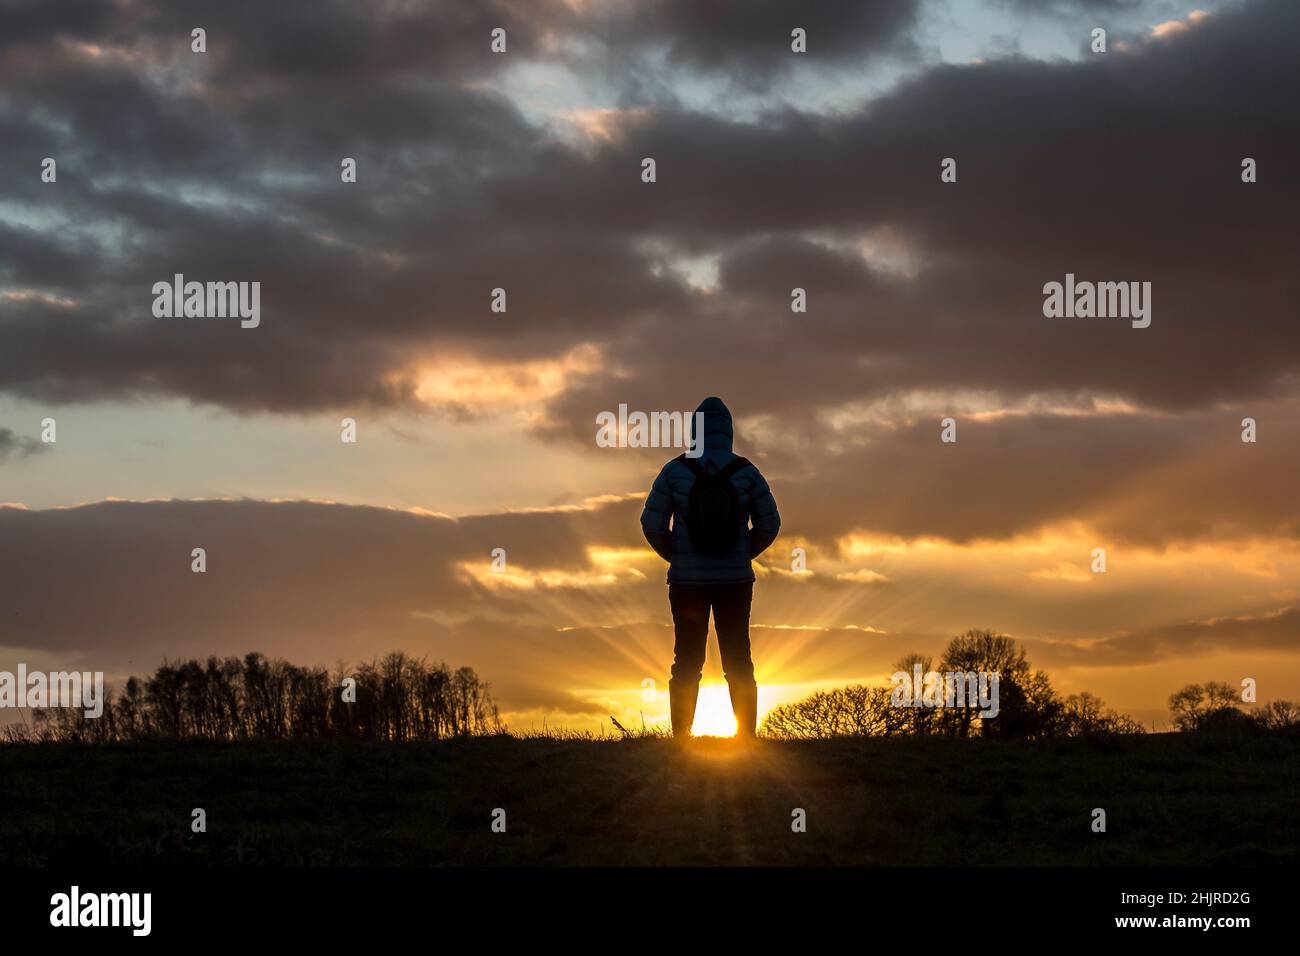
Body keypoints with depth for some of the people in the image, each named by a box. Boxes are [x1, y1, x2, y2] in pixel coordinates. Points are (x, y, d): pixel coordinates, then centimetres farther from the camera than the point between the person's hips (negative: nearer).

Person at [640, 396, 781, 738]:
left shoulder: (675, 471, -7)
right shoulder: (746, 472, -4)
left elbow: (652, 524, -5)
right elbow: (769, 524, 1)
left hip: (688, 581, 0)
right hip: (735, 581, 1)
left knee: (687, 664, 6)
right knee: (738, 665, 7)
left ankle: (681, 740, 2)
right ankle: (746, 740, 4)